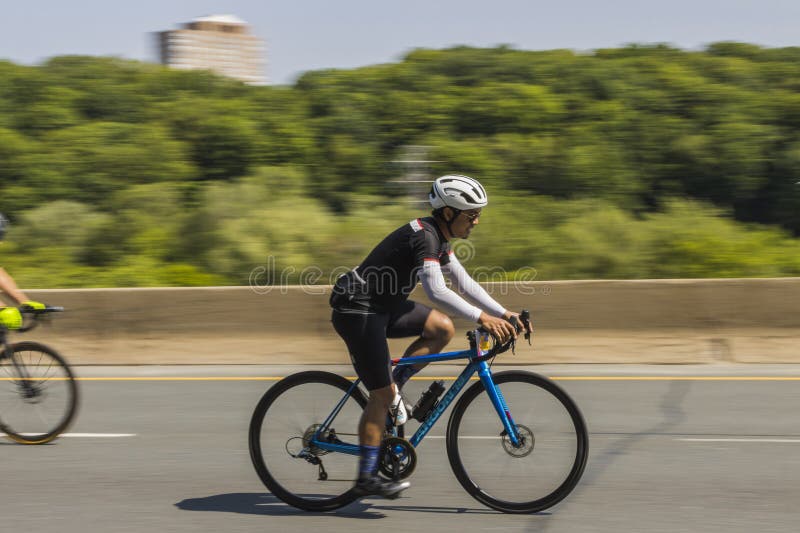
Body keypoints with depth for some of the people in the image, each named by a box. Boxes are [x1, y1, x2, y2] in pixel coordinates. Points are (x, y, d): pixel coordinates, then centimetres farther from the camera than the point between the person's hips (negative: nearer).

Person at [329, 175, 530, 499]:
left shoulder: (438, 238, 9)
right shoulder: (424, 236, -21)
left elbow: (464, 283, 13)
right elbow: (437, 292, -32)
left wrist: (503, 313, 5)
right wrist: (482, 318, -35)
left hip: (382, 306, 9)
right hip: (358, 310, -9)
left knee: (443, 329, 2)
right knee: (382, 395, -6)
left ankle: (392, 388, 9)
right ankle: (366, 478, 1)